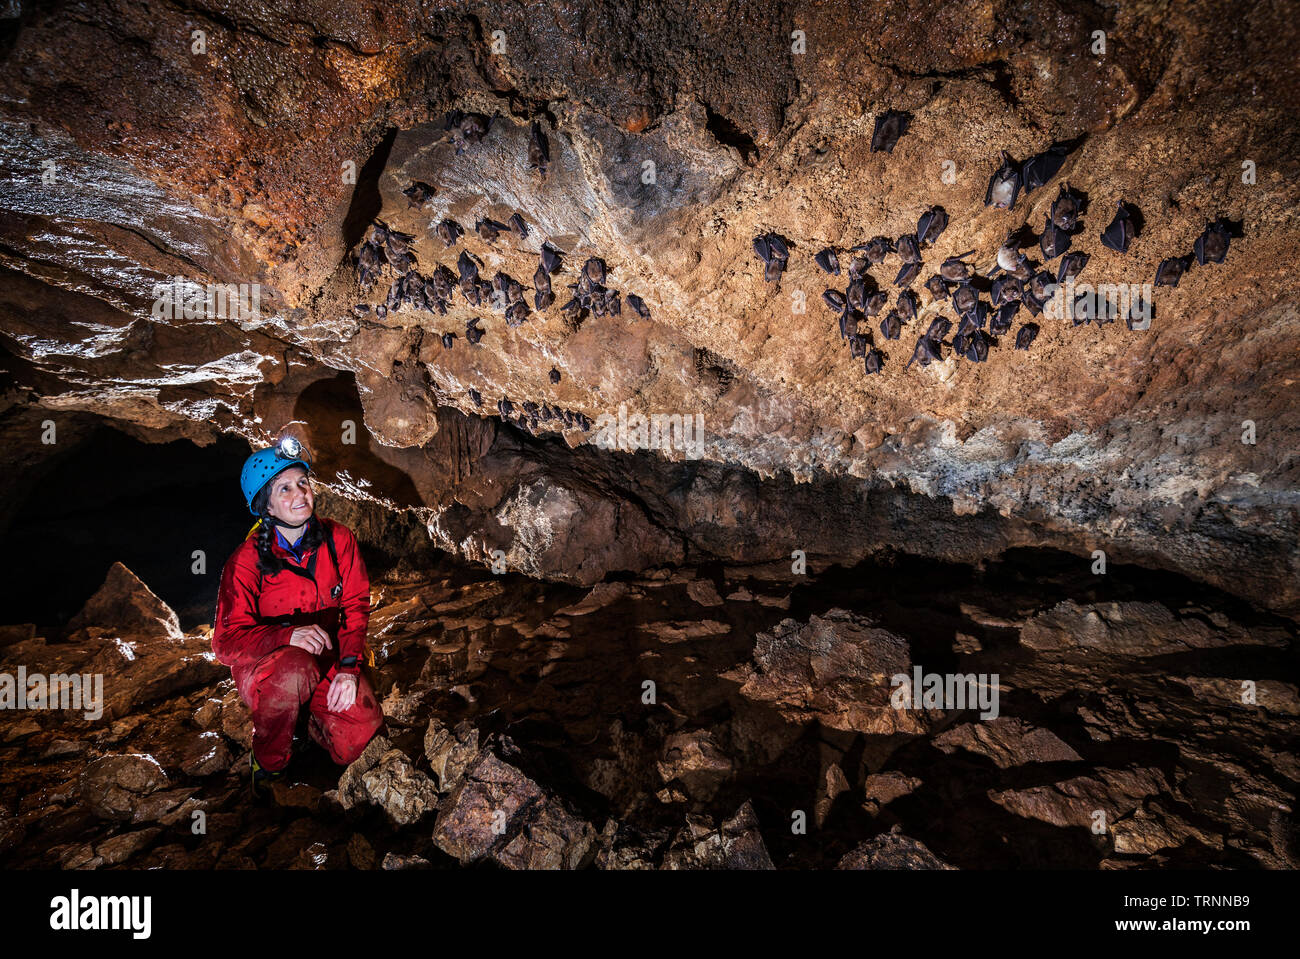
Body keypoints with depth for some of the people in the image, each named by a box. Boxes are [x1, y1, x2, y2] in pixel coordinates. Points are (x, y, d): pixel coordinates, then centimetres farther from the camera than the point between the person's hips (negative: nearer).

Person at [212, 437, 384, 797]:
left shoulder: (338, 539, -7)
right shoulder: (247, 560, -15)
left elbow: (356, 605, -2)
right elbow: (226, 641, -18)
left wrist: (349, 666, -17)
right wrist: (289, 636, -37)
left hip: (327, 657, 3)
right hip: (261, 664, -3)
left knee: (361, 733, -17)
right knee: (295, 668, -39)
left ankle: (309, 718, 19)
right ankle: (269, 766, -10)